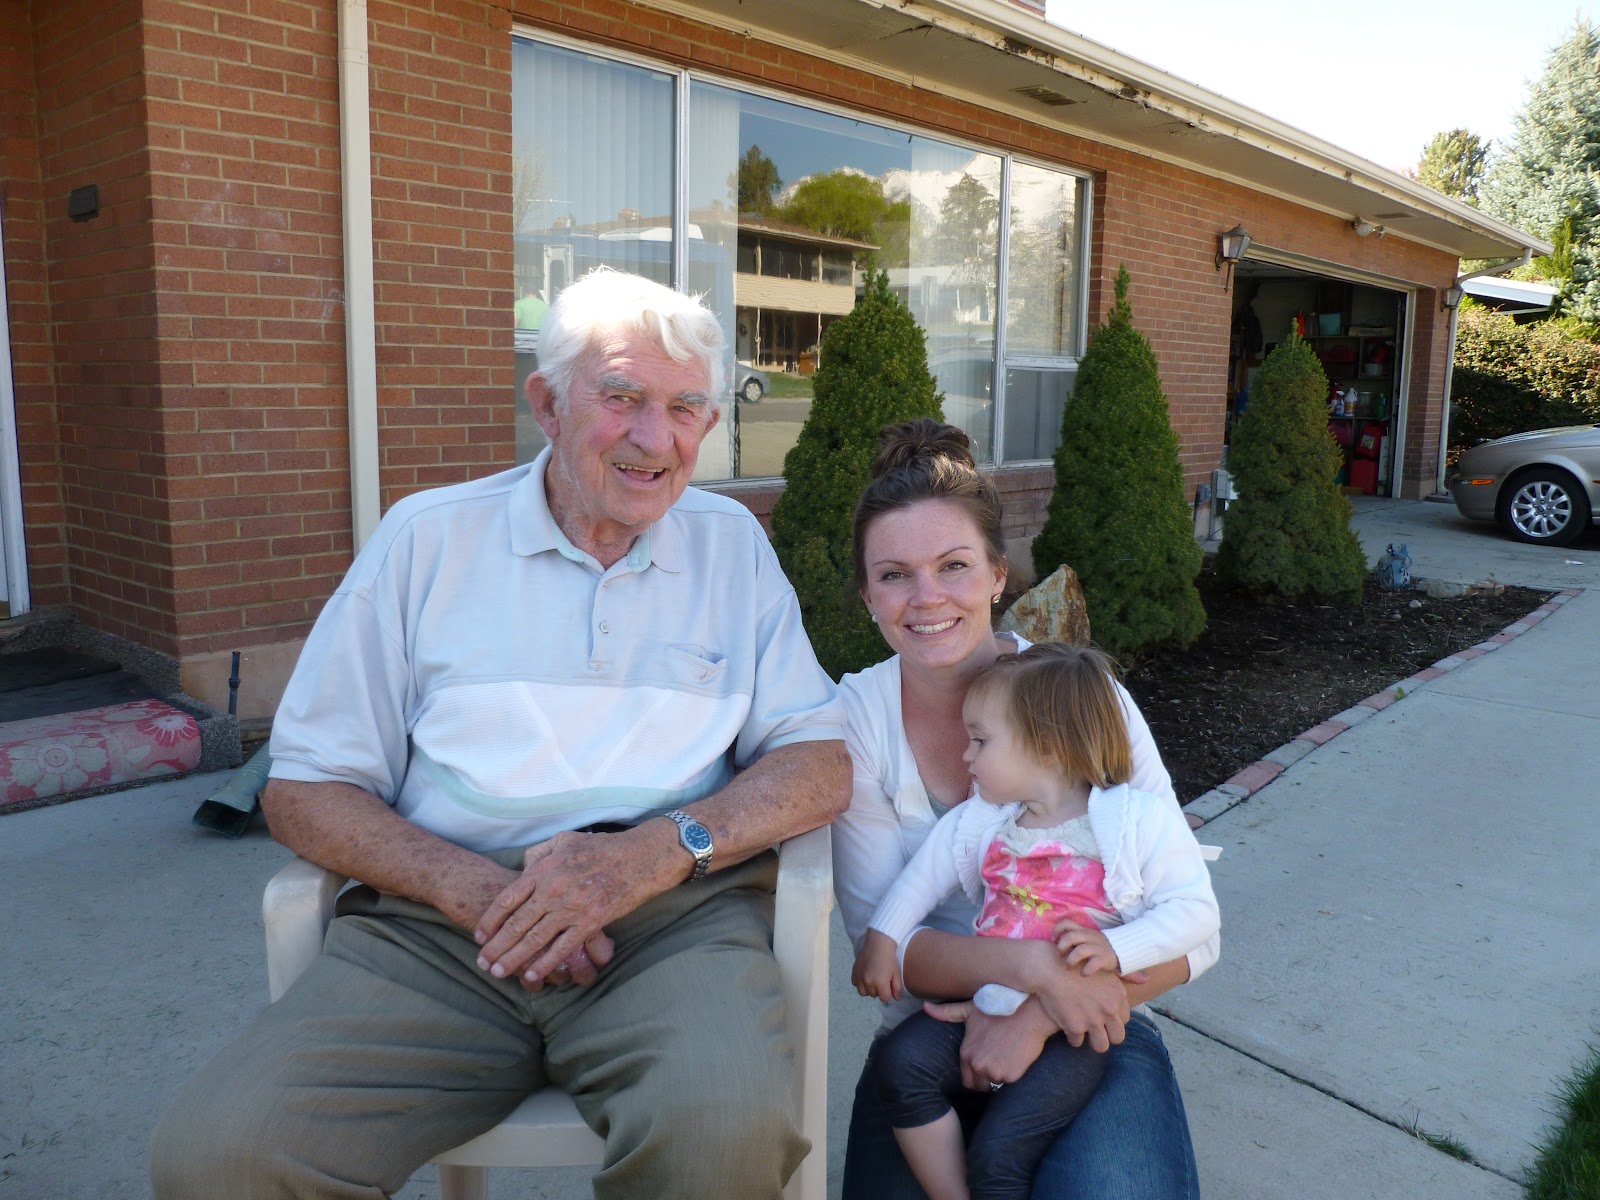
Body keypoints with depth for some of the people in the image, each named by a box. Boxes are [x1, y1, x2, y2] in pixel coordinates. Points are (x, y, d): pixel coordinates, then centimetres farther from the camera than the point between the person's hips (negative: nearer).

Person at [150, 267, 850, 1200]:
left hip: (673, 914, 0)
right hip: (443, 916, 1)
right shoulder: (426, 539, 8)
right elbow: (305, 790, 7)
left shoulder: (734, 545, 11)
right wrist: (472, 887, -11)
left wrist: (657, 850, -14)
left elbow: (822, 764, 5)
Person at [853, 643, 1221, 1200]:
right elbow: (926, 871, 17)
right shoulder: (981, 823, 7)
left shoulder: (1141, 820, -9)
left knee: (998, 1152, -16)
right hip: (983, 1006, 5)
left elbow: (1195, 909, -12)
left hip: (1072, 1032, -5)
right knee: (903, 1061, -18)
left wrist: (1116, 947, -25)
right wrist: (883, 937, 7)